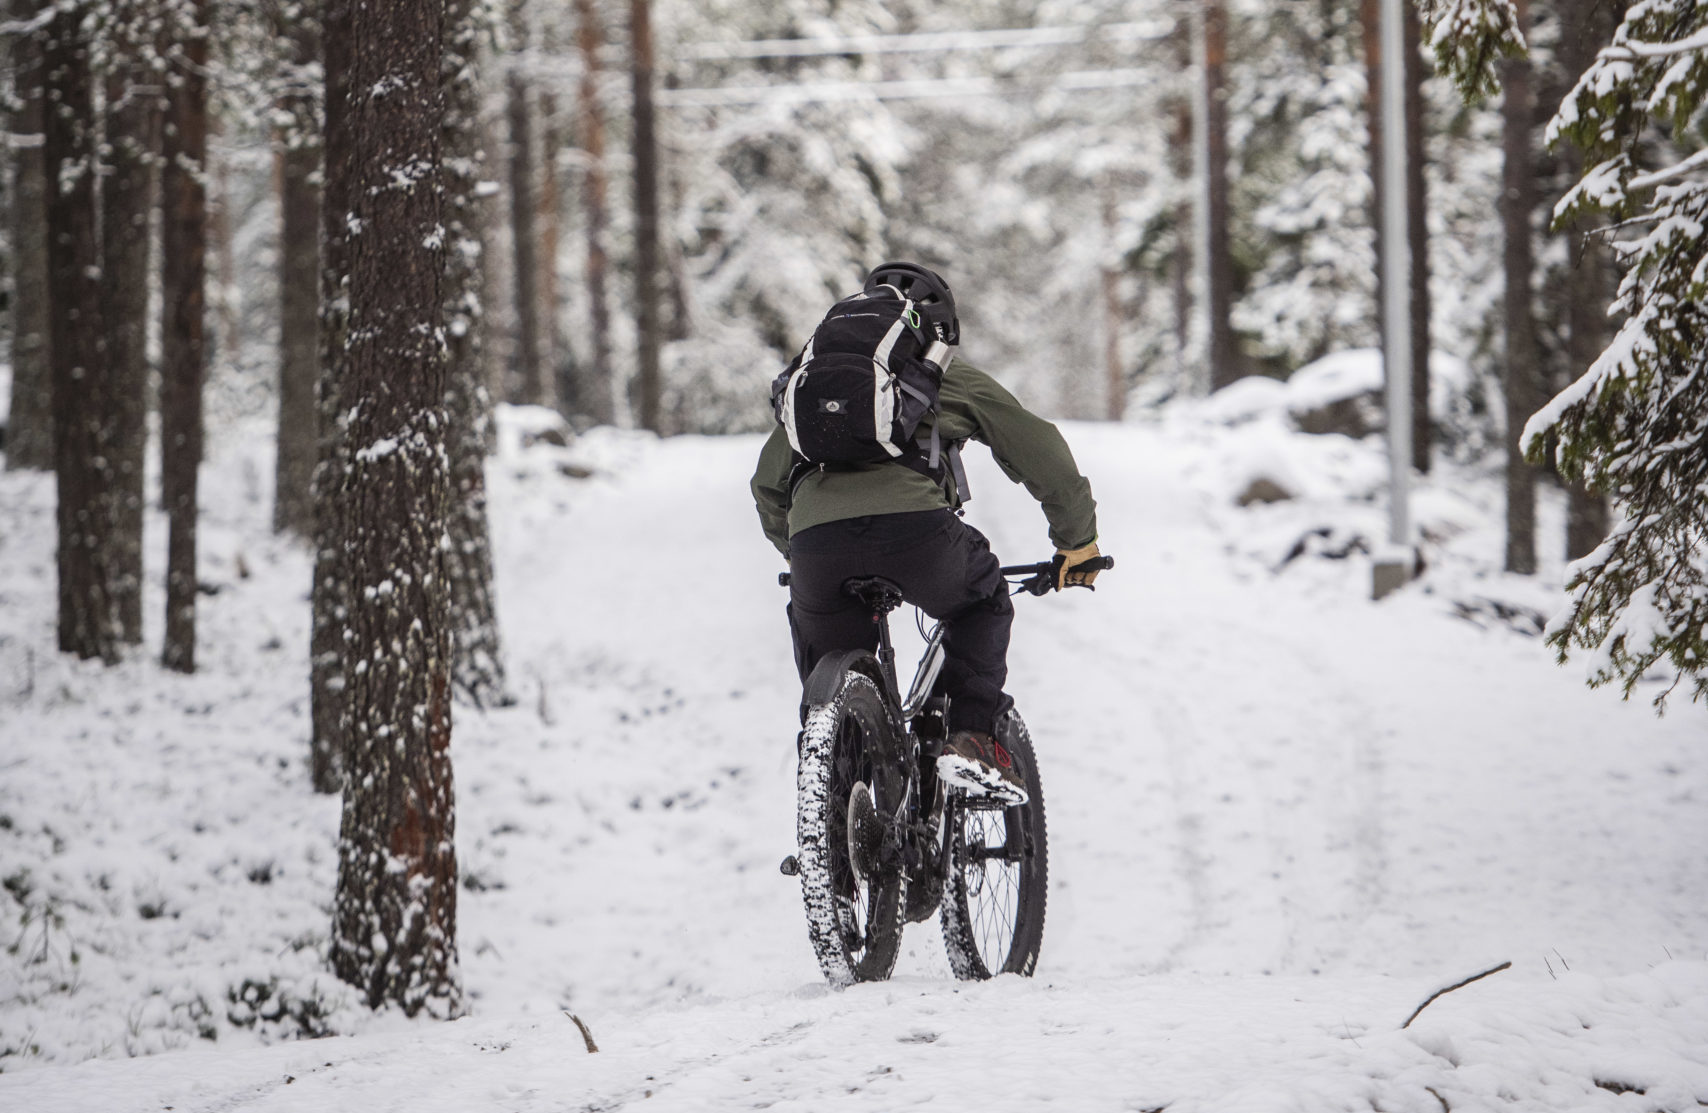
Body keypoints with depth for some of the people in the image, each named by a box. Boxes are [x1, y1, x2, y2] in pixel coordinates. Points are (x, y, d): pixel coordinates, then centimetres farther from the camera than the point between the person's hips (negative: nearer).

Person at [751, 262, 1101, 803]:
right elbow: (1039, 450, 26)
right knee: (983, 603, 28)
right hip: (913, 525, -3)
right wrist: (1077, 540, 38)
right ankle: (971, 741, 12)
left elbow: (768, 485, 42)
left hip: (815, 537, 3)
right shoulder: (952, 377, 25)